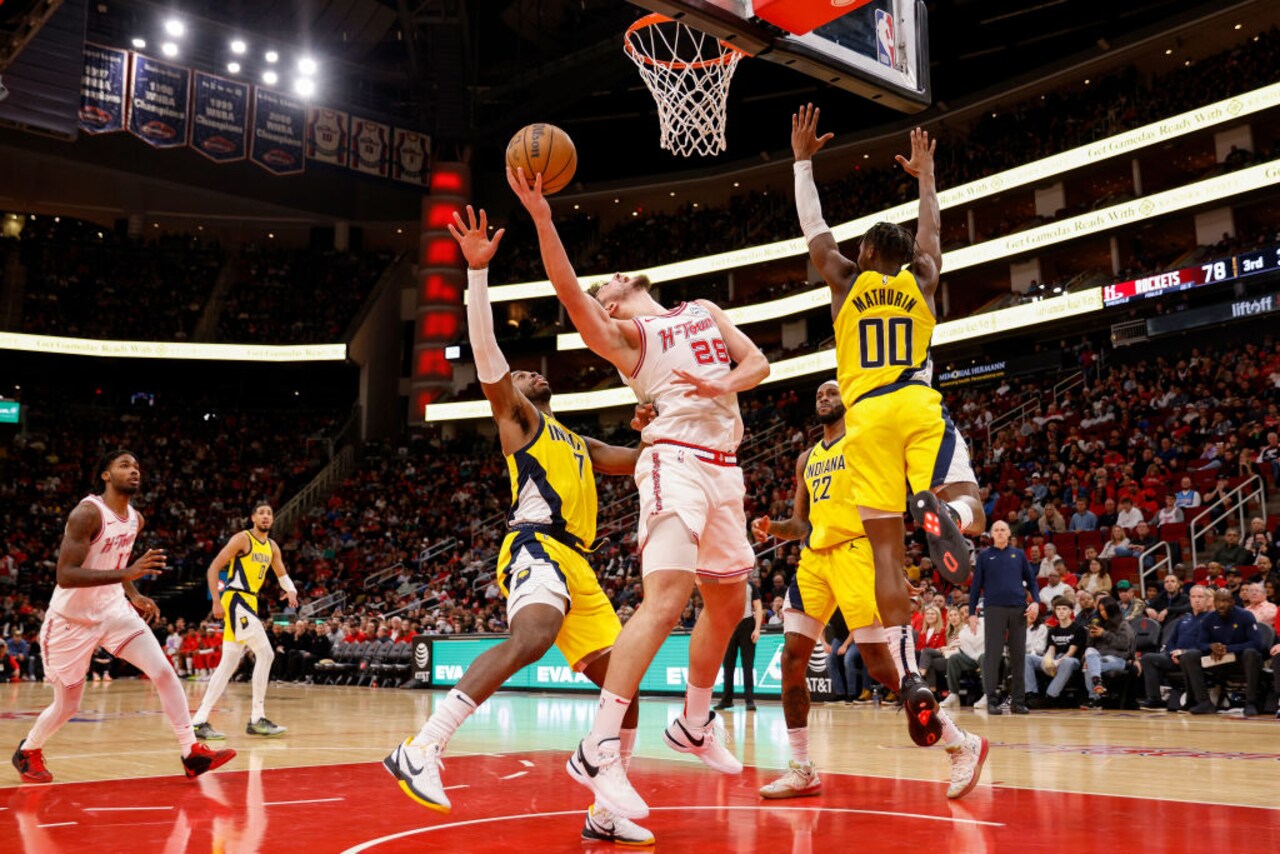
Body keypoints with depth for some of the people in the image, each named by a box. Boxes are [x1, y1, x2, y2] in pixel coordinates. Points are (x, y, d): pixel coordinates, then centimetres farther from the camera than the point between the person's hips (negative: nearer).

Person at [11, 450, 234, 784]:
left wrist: (134, 595, 6)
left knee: (164, 672, -11)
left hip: (113, 610, 6)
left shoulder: (136, 519, 2)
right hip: (72, 618, -6)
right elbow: (65, 575, -31)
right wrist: (127, 573, -40)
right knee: (67, 706, 7)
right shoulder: (87, 512, -22)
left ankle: (192, 752, -8)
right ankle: (28, 751, 37)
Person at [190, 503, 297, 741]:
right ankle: (257, 719, -7)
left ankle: (200, 721, 11)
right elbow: (214, 567, -10)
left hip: (249, 603, 9)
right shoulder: (242, 539, -8)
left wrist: (291, 590, 2)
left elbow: (281, 573, 25)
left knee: (229, 663, 8)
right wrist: (216, 601, -17)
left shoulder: (272, 547, 15)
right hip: (235, 600, -9)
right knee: (265, 654, -12)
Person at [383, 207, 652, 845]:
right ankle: (421, 750, -41)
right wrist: (478, 270, -11)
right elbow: (485, 349, -3)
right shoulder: (517, 416, 12)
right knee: (532, 637, -37)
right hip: (536, 546, -8)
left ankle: (605, 816, 12)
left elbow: (640, 461, 41)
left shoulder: (579, 444, 33)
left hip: (577, 564, 8)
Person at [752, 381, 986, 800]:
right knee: (792, 660, -1)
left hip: (854, 550, -7)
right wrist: (773, 528, 3)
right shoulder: (806, 459, 22)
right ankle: (801, 770, 9)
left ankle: (962, 745, 2)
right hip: (814, 557, 7)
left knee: (880, 665, -12)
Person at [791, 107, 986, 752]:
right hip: (920, 408, 1)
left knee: (886, 549, -4)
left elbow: (813, 228, 24)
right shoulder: (921, 279, 17)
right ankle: (941, 510, -41)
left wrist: (803, 161, 32)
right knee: (969, 511, -1)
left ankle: (910, 679, -15)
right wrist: (924, 174, 48)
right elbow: (931, 227, 35)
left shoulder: (845, 281, 13)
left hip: (869, 417, 0)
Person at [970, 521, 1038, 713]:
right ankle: (992, 699, -1)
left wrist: (1035, 601, -4)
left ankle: (1018, 700, 8)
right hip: (994, 609, -2)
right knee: (992, 654, -4)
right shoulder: (985, 556, 9)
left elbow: (1031, 580, 12)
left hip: (1019, 610, 2)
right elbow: (976, 585, 8)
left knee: (1019, 655, 3)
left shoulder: (1018, 554, 13)